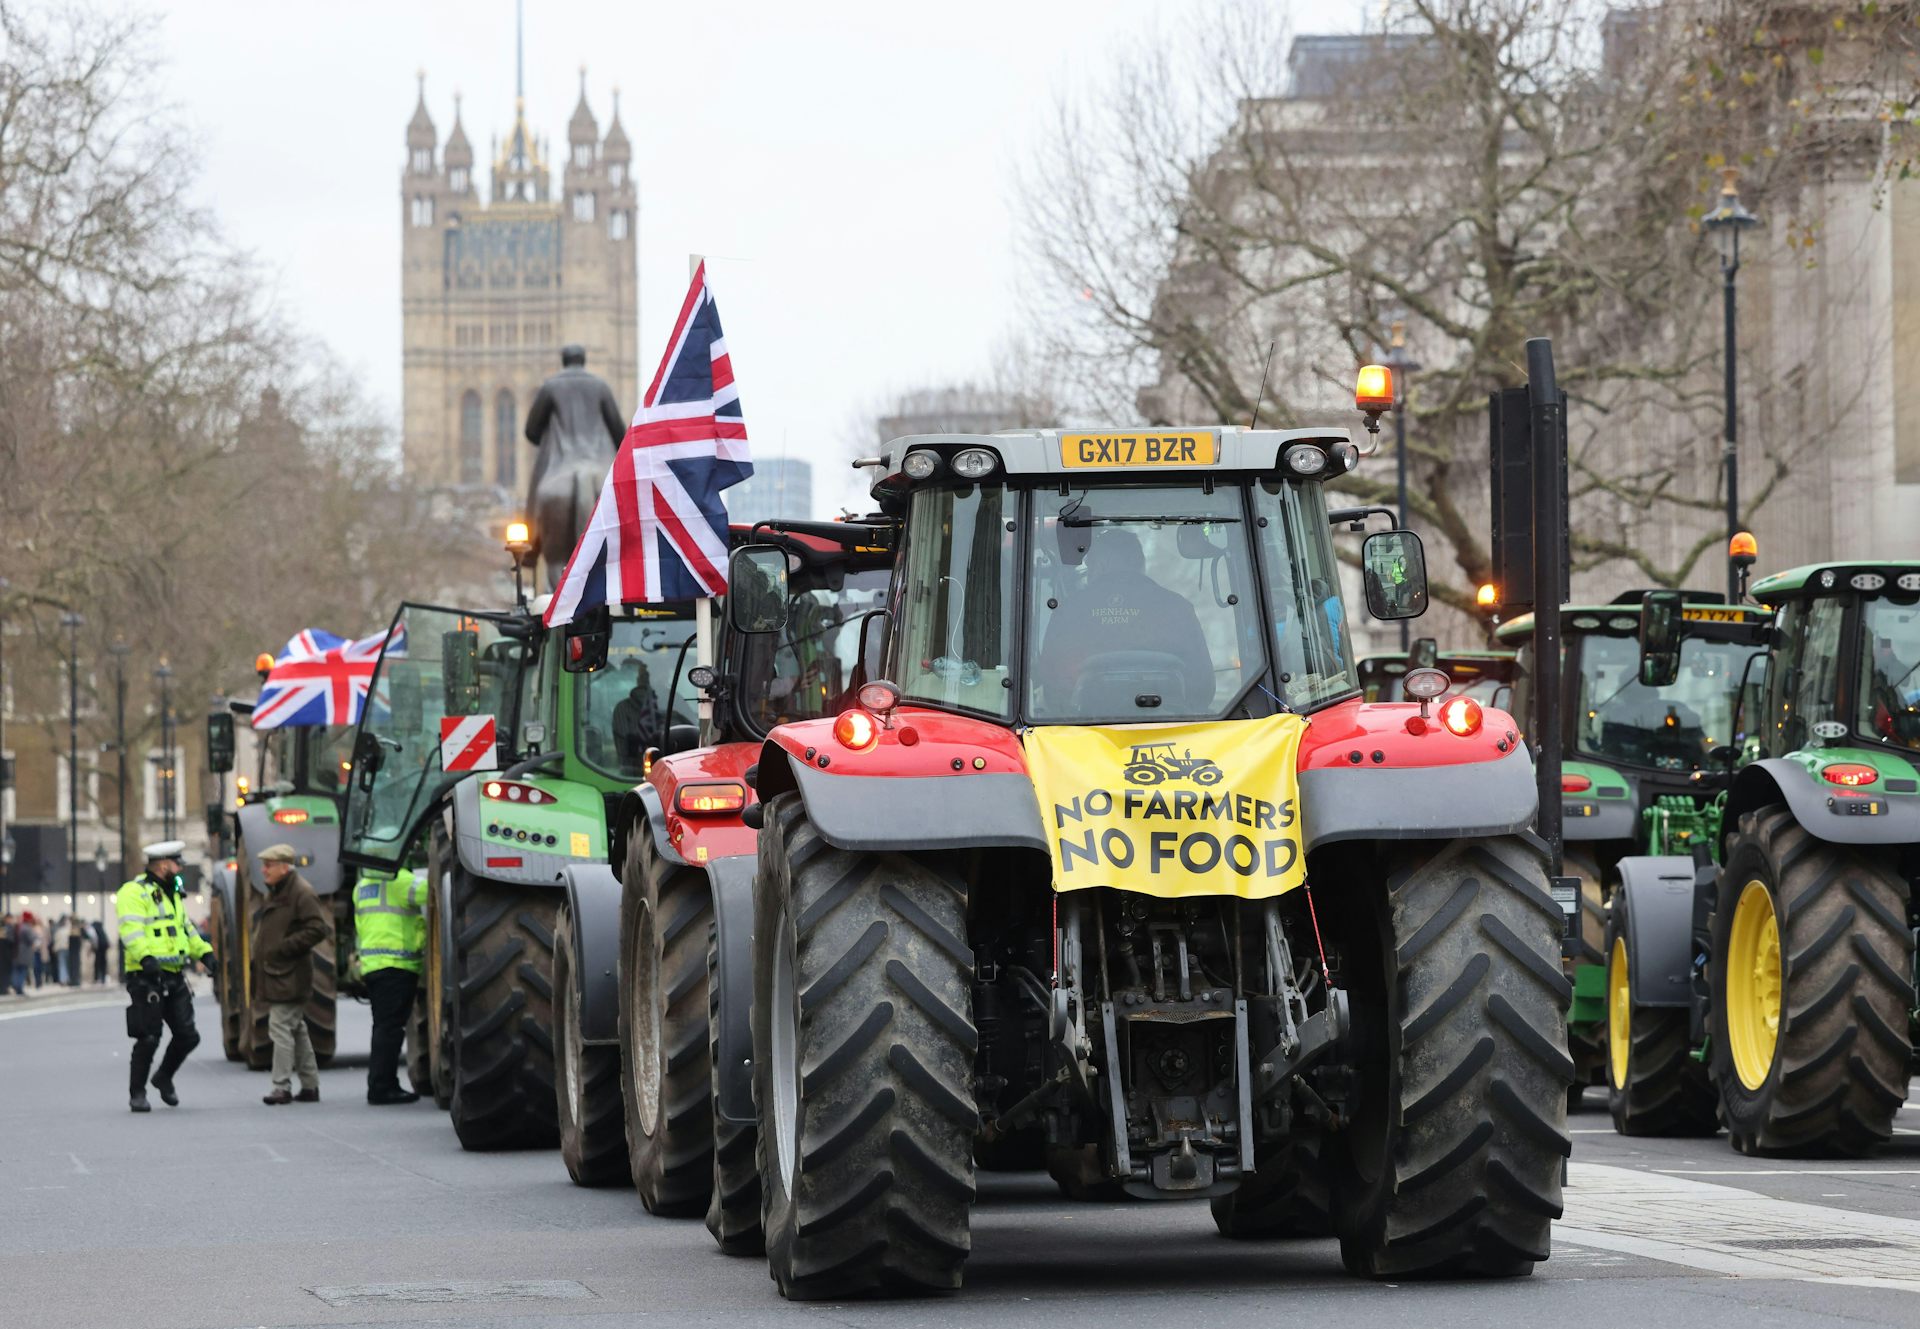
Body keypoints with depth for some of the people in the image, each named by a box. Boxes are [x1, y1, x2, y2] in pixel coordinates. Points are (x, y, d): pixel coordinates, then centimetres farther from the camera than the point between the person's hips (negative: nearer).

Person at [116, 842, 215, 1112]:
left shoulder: (171, 895, 21)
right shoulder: (135, 893, -9)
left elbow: (185, 929, 30)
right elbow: (131, 930, -22)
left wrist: (204, 952, 17)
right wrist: (145, 957, -35)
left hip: (174, 978, 8)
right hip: (147, 978, -8)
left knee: (187, 1036, 6)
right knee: (148, 1039, -7)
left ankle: (164, 1078, 29)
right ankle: (137, 1094, 7)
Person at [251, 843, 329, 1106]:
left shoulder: (301, 893, -13)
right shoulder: (276, 893, 18)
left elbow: (318, 929, -20)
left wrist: (282, 948, -20)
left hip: (290, 976, -10)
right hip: (277, 975, 10)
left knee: (281, 1028, -12)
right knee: (296, 1030, 13)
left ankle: (282, 1087, -12)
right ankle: (310, 1086, 19)